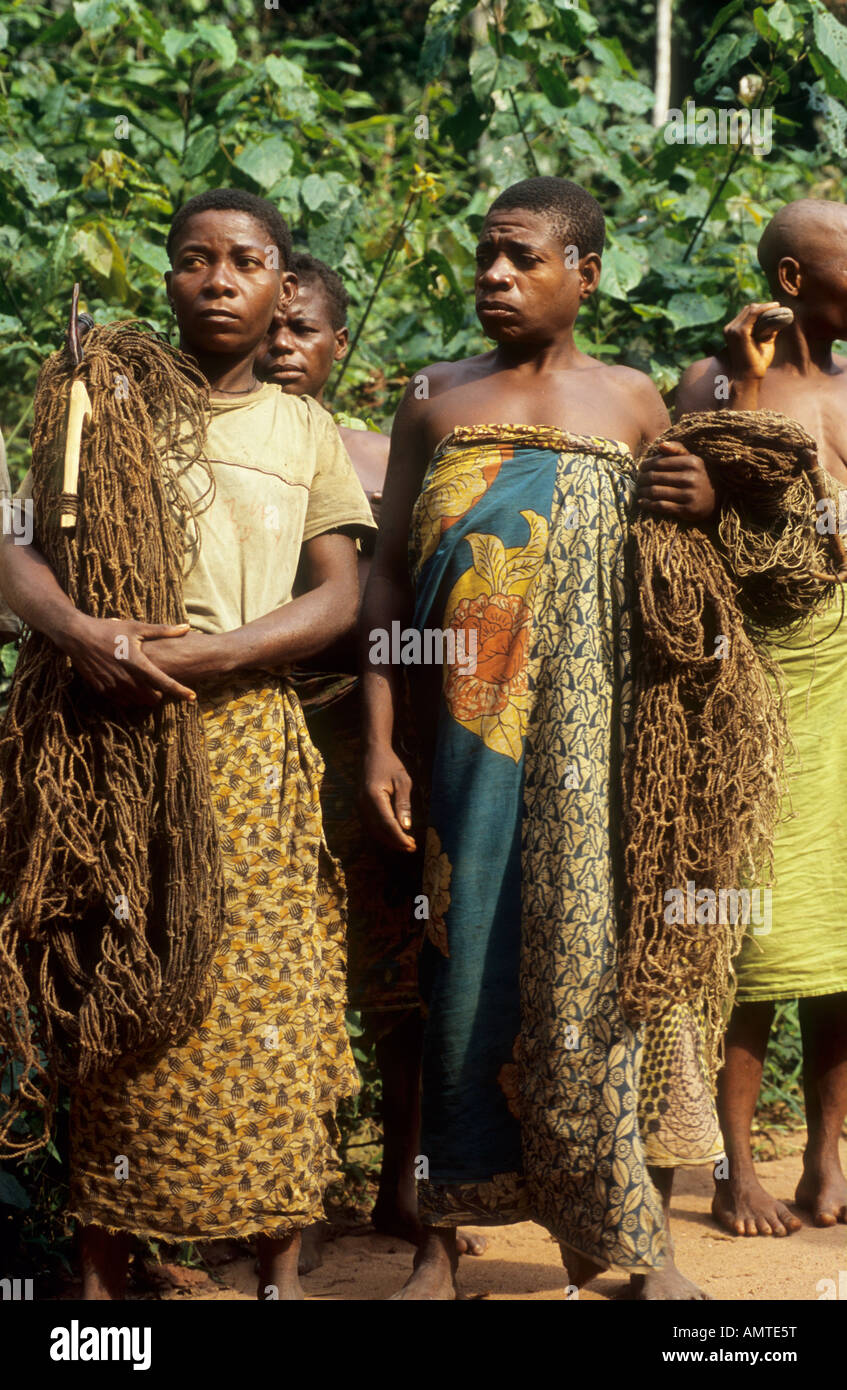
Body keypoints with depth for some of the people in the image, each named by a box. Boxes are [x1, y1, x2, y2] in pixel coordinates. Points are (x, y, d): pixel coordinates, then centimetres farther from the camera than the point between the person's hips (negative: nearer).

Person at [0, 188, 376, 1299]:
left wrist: (195, 656, -12)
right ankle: (103, 1263, 2)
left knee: (265, 994, -4)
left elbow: (337, 600, 3)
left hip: (248, 738, 1)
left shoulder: (307, 432, 14)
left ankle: (278, 1264, 2)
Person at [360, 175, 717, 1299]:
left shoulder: (633, 402, 10)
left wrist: (705, 504, -4)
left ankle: (596, 1230, 9)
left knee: (579, 952, -2)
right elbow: (388, 579, 7)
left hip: (585, 735, 0)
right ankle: (444, 1239, 6)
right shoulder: (437, 400, 9)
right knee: (464, 959, 1)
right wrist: (379, 742, -1)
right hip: (464, 730, 0)